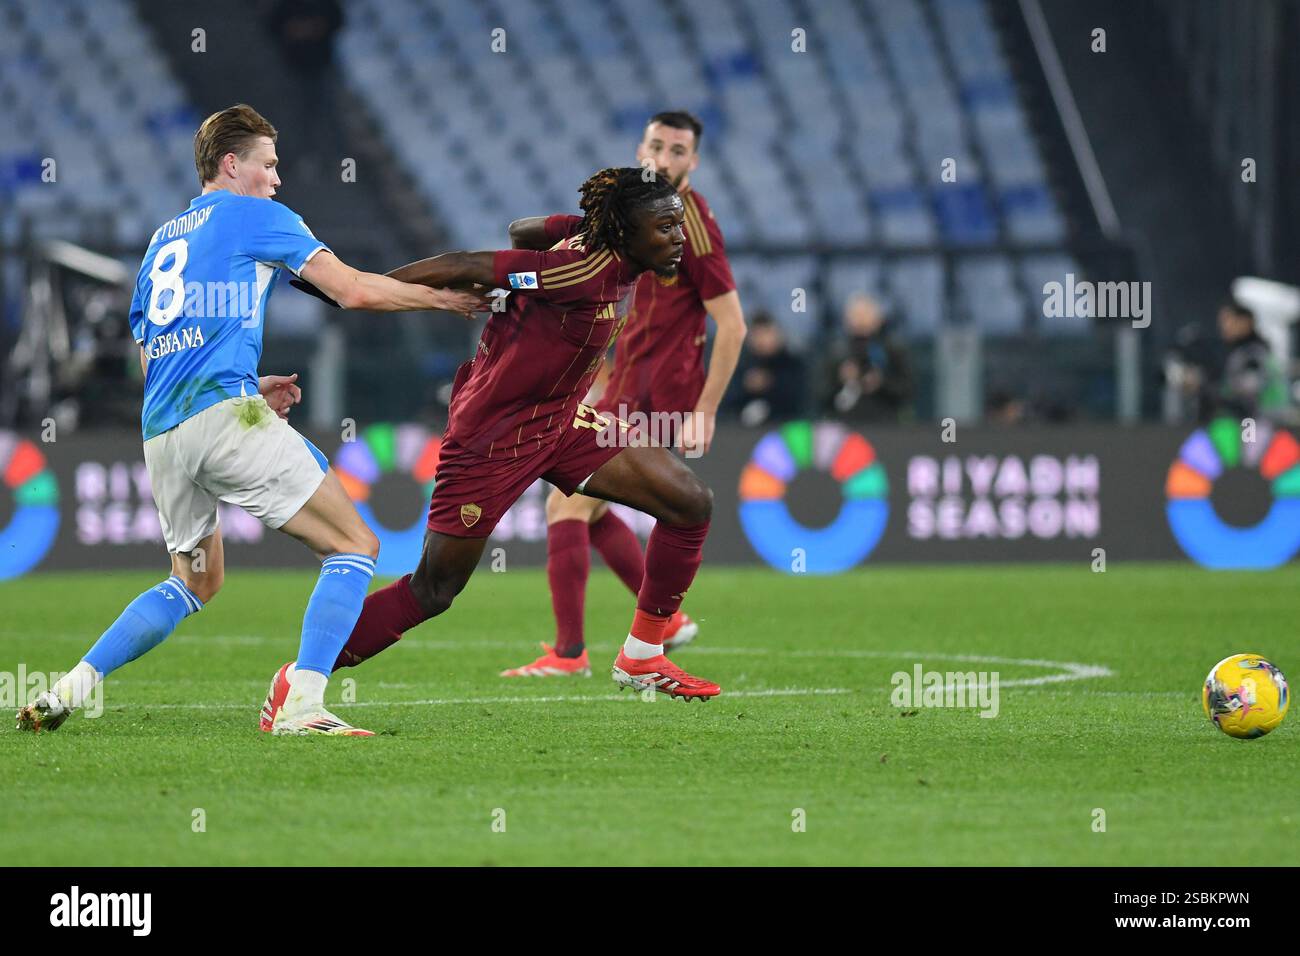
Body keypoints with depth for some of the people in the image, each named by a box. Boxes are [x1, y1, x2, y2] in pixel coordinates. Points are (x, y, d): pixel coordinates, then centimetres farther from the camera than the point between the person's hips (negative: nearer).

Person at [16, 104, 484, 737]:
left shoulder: (161, 240, 27)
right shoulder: (254, 215, 6)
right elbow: (354, 290, 0)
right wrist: (444, 299, 13)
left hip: (160, 434, 8)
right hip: (224, 414, -8)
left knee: (196, 582, 25)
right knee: (354, 548, -3)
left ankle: (70, 688, 13)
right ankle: (301, 704, -18)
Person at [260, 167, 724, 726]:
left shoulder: (618, 259, -3)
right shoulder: (587, 270, -29)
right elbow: (463, 268, -26)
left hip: (560, 423, 9)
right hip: (493, 435, -9)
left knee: (693, 504, 4)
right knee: (433, 590, -3)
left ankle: (641, 659, 15)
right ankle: (300, 677, 11)